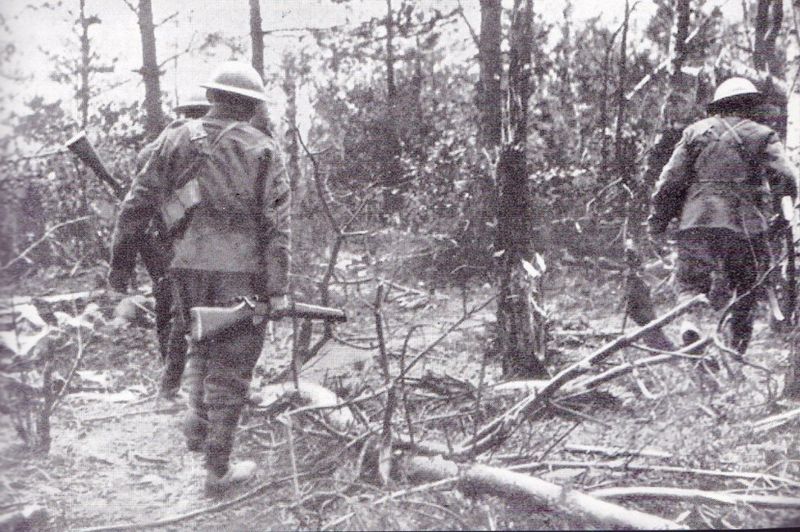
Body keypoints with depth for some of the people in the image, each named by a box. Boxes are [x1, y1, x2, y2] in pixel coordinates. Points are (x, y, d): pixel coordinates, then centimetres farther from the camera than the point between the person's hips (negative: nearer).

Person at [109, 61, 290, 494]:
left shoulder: (175, 140, 7)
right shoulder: (264, 151, 0)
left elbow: (137, 203, 5)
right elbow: (276, 225, -7)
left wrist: (120, 260, 13)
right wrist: (277, 288, -7)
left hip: (187, 267, 3)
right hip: (240, 271, -3)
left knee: (201, 347, 28)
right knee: (229, 366, 6)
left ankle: (198, 426, 27)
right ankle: (218, 470, 14)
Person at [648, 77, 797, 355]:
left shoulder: (695, 132, 11)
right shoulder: (762, 136, 7)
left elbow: (670, 179, 6)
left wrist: (657, 220, 12)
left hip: (697, 221, 1)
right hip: (744, 225, 0)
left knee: (690, 280, 6)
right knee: (746, 288, 14)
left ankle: (690, 320, -22)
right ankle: (736, 349, 16)